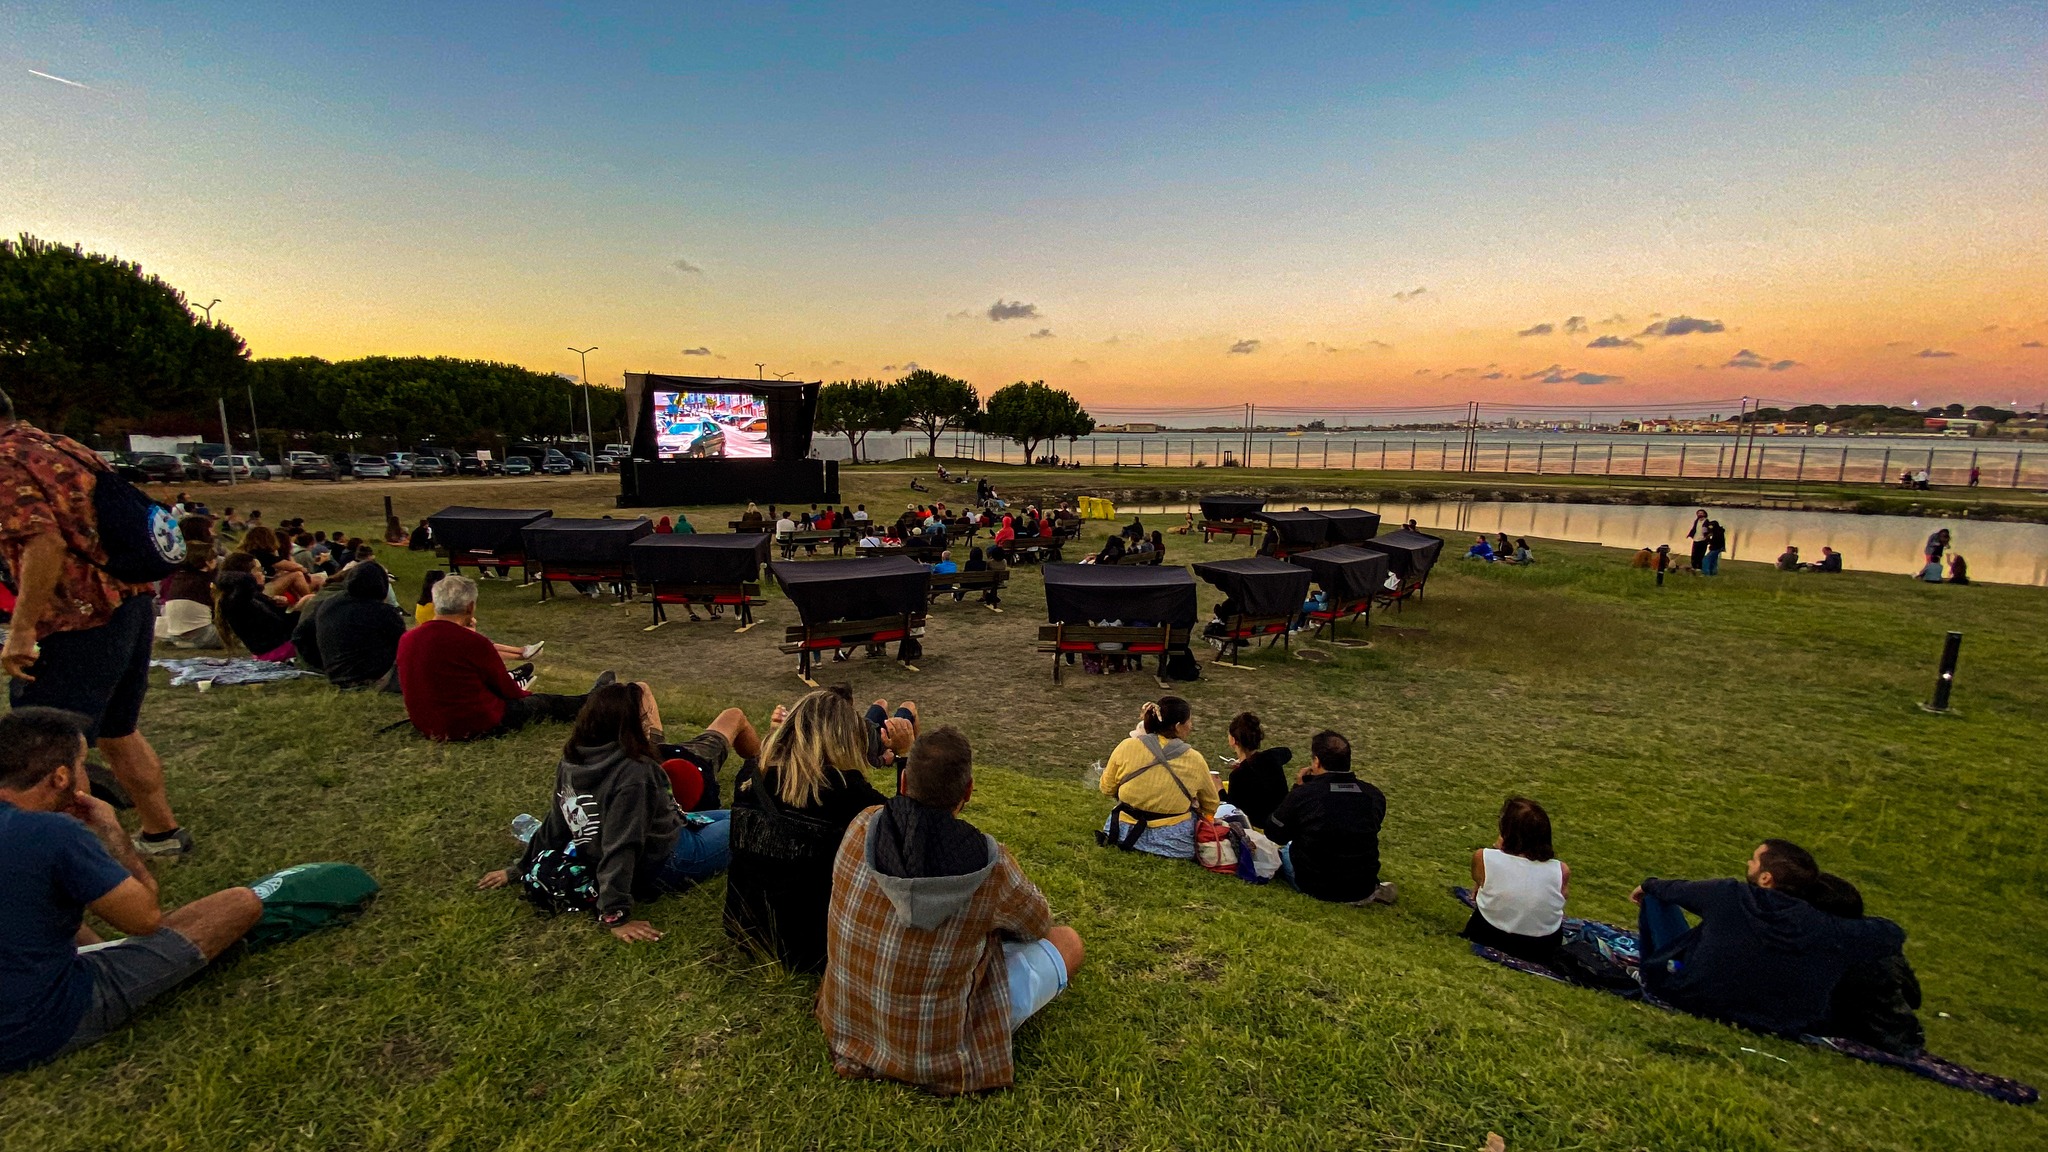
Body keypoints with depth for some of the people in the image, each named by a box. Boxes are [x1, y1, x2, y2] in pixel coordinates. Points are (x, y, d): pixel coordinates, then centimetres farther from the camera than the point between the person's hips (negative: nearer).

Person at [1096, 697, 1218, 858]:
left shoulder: (1127, 747, -11)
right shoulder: (1194, 760, -10)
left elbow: (1107, 789, 2)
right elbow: (1211, 805, 4)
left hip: (1125, 834, 2)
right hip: (1174, 842, -2)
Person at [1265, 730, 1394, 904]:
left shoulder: (1302, 794, -20)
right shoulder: (1375, 796, -7)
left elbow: (1274, 833, -4)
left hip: (1316, 887, -3)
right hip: (1363, 887, 3)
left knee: (1281, 850, 27)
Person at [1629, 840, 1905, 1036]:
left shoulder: (1729, 896, -23)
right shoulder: (1828, 930, -20)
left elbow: (1675, 890, -2)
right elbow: (1892, 934, -2)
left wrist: (1648, 885, 20)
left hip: (1689, 997, -3)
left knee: (1657, 897, 11)